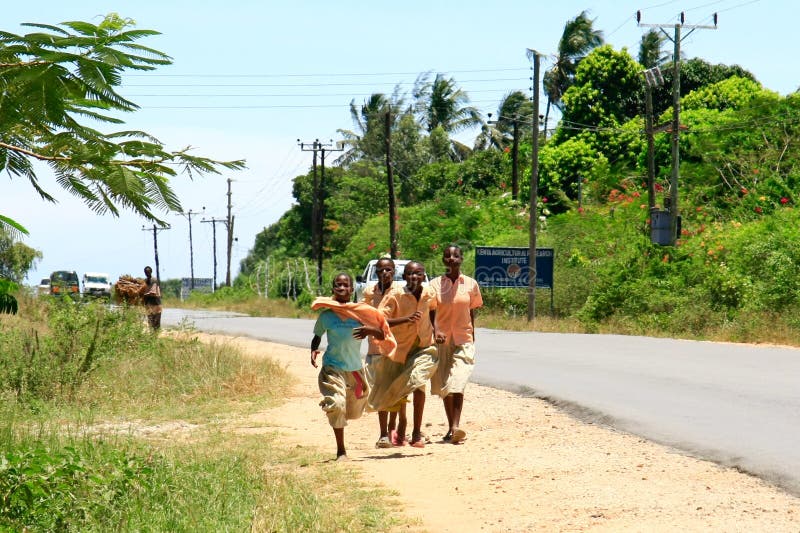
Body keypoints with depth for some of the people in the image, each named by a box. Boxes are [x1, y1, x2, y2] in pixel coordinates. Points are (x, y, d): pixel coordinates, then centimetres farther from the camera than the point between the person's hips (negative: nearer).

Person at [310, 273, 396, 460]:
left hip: (355, 368, 3)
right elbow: (317, 337, 8)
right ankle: (340, 450, -10)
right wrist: (313, 351, -13)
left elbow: (382, 335, -2)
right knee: (336, 404, -22)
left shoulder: (361, 311, -4)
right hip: (333, 367, -3)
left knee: (355, 412, 16)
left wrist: (370, 331, -24)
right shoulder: (326, 315, -6)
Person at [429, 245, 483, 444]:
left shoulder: (471, 284, 3)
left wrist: (472, 339, 11)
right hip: (441, 340, 2)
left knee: (457, 384, -17)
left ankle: (456, 427, -25)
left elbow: (472, 314, 11)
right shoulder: (435, 284, 1)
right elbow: (430, 314, -3)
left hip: (463, 340, -1)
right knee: (444, 386, 8)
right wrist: (435, 332, -21)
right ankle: (450, 428, 19)